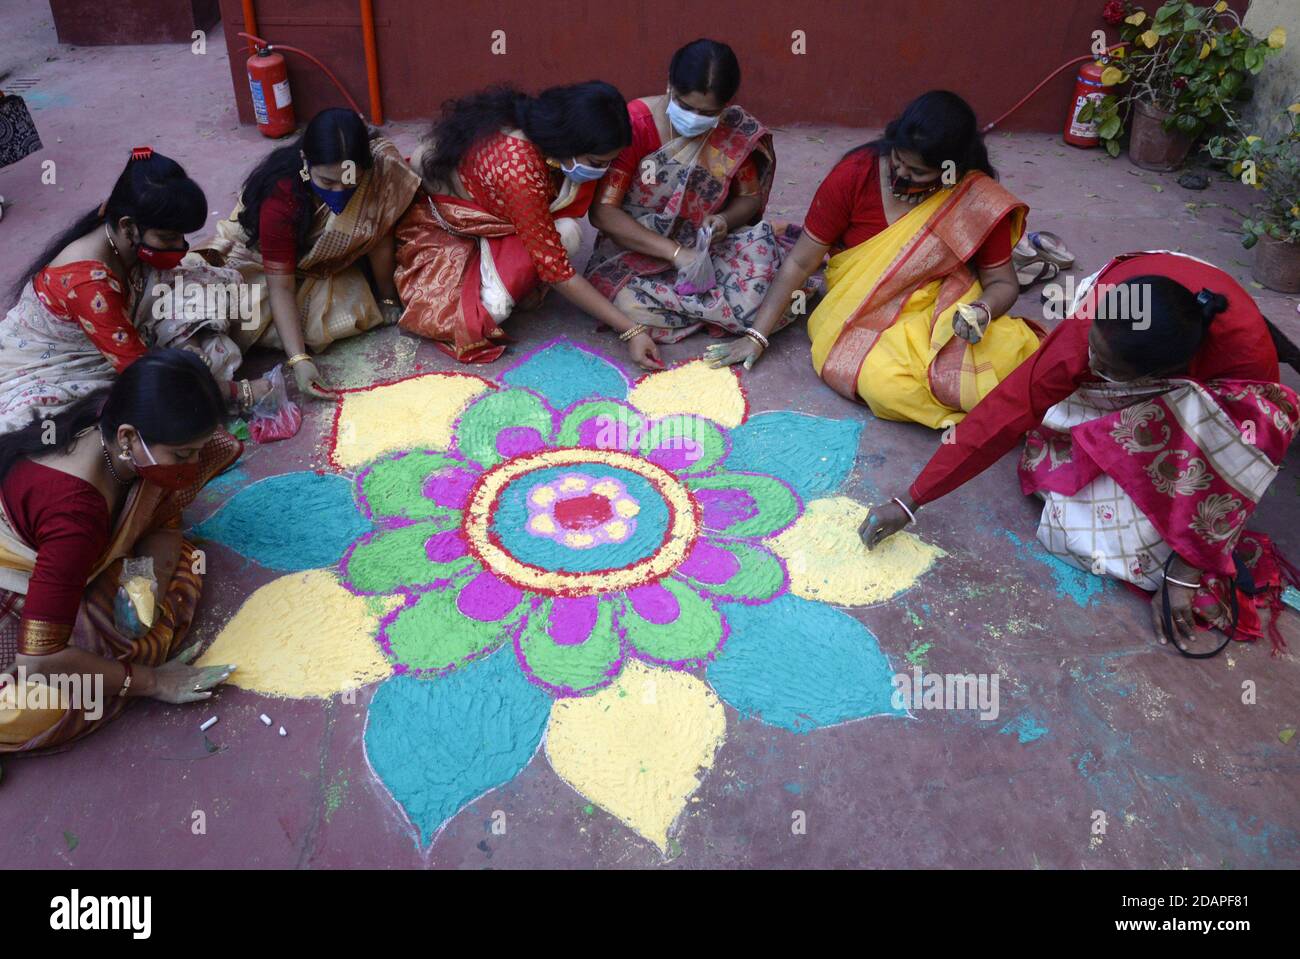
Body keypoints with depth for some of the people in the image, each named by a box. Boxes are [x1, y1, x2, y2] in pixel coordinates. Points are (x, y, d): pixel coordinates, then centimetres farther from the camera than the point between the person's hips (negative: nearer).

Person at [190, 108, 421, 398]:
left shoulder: (380, 166, -29)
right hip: (262, 262, -3)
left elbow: (379, 236, -15)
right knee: (246, 323, -23)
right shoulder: (280, 198, -35)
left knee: (350, 316, -21)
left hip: (331, 266, 4)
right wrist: (299, 359, -40)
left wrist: (388, 298, -5)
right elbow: (281, 286, -32)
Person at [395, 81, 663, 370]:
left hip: (489, 213, 5)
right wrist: (630, 330, -34)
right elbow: (555, 267, -35)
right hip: (434, 223, -5)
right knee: (492, 308, -27)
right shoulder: (517, 168, -39)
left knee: (566, 232, -23)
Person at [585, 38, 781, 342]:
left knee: (752, 304, -27)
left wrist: (725, 220, -17)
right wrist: (674, 252, -28)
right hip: (636, 250, -1)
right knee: (629, 305, -34)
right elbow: (602, 211, -19)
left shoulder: (737, 129, -7)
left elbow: (750, 197, 8)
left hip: (706, 248, 2)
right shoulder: (635, 123, -16)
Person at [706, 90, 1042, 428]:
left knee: (1011, 354, -32)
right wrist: (756, 336, -6)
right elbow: (800, 261, -5)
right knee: (883, 381, -33)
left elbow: (1003, 283, 1)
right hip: (865, 313, 0)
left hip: (941, 307, 0)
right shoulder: (855, 174, -10)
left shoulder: (975, 197, -8)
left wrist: (983, 311, -24)